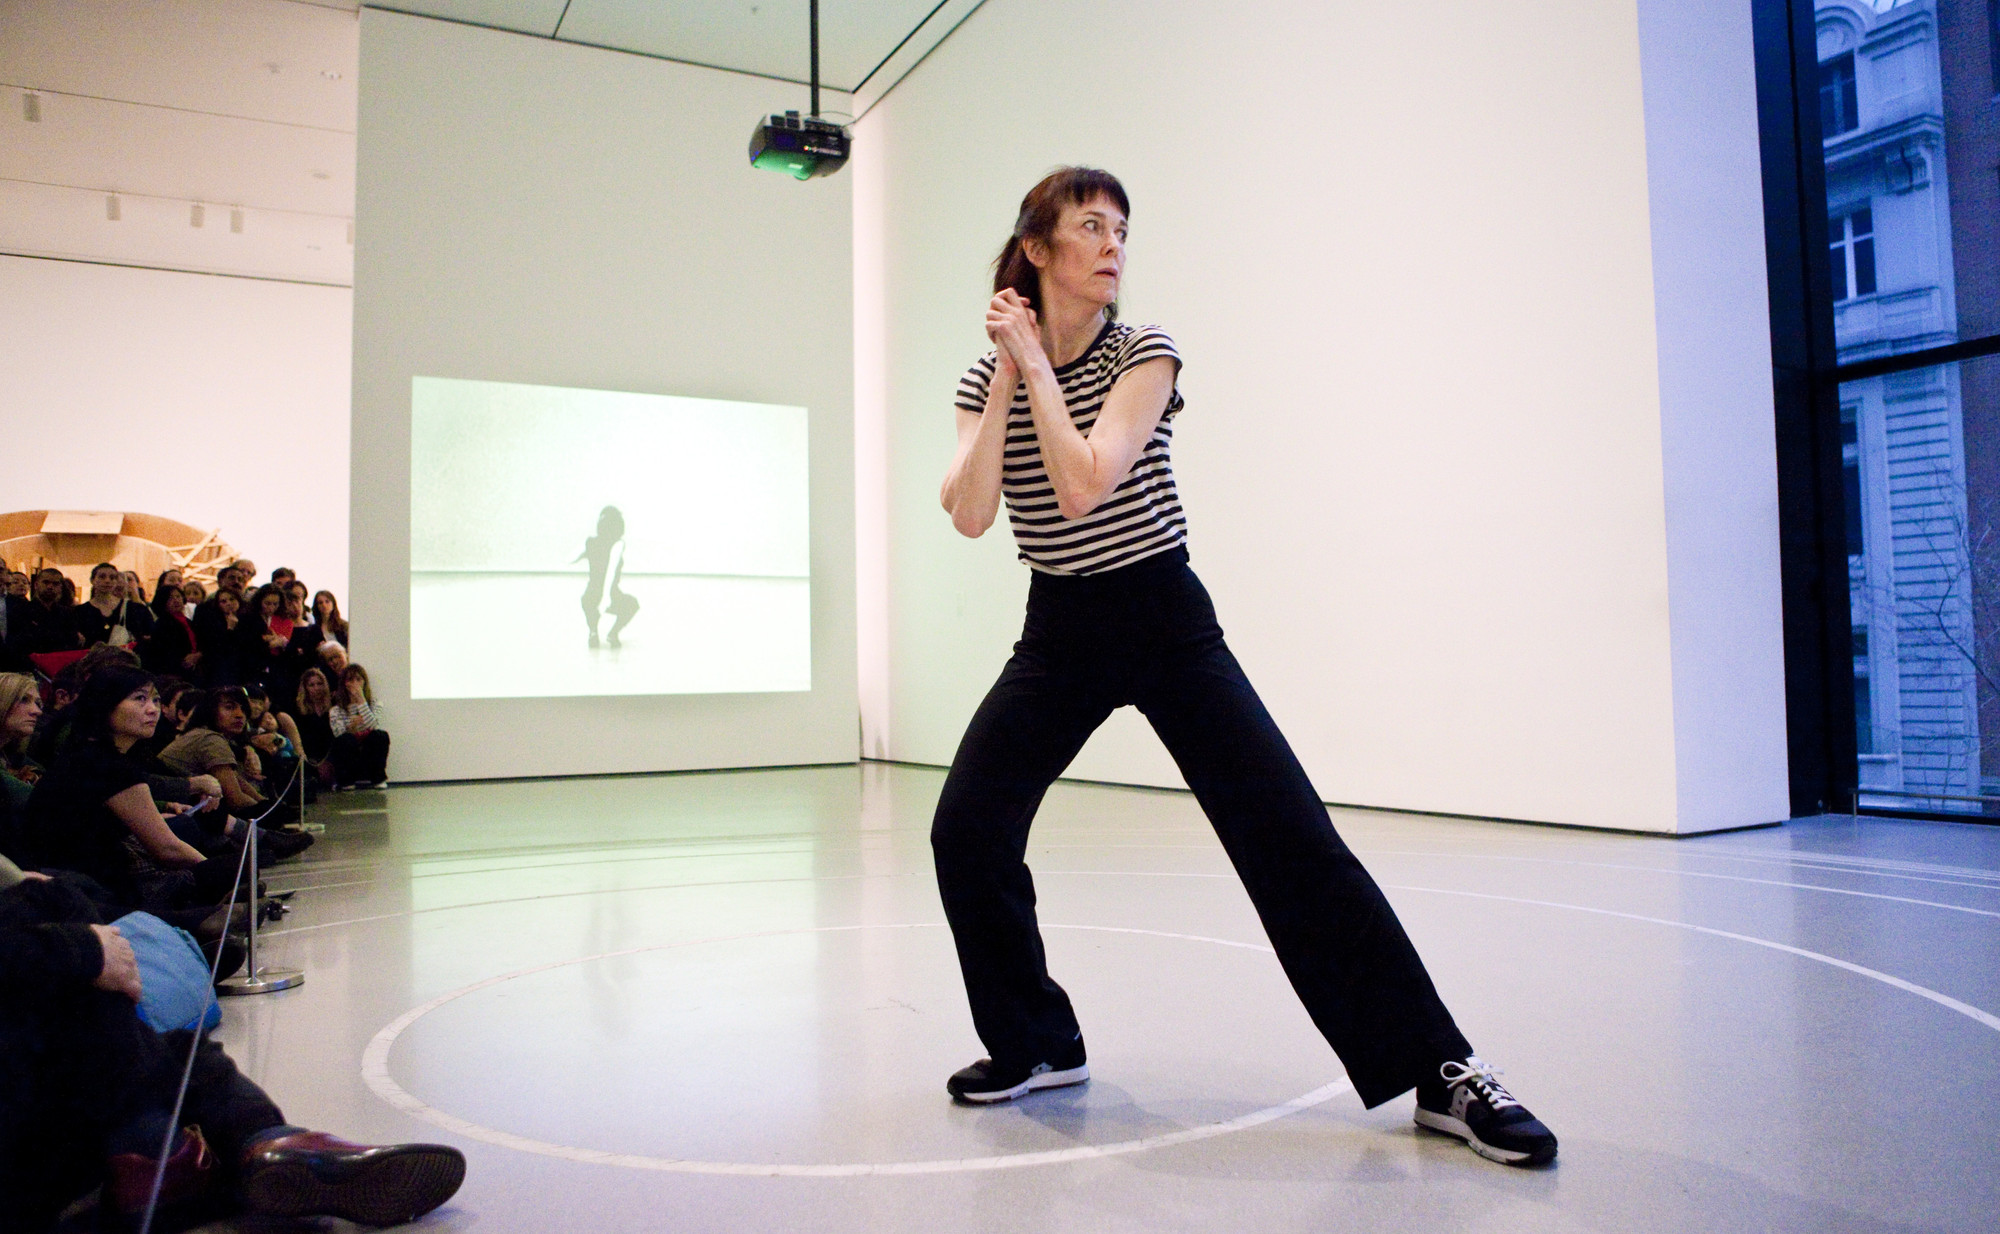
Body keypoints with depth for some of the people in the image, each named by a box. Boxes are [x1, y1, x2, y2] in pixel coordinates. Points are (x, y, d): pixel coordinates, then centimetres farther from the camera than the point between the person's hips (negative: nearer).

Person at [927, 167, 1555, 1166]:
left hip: (1167, 620, -3)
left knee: (1292, 841, -11)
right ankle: (1037, 1045, 14)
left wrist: (1034, 361, -16)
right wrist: (1006, 379, -15)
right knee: (965, 831, -8)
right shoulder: (991, 375, 2)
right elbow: (968, 513, -14)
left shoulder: (1144, 353, -8)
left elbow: (1081, 485, -24)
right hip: (1059, 632, 3)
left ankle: (1437, 1068, 0)